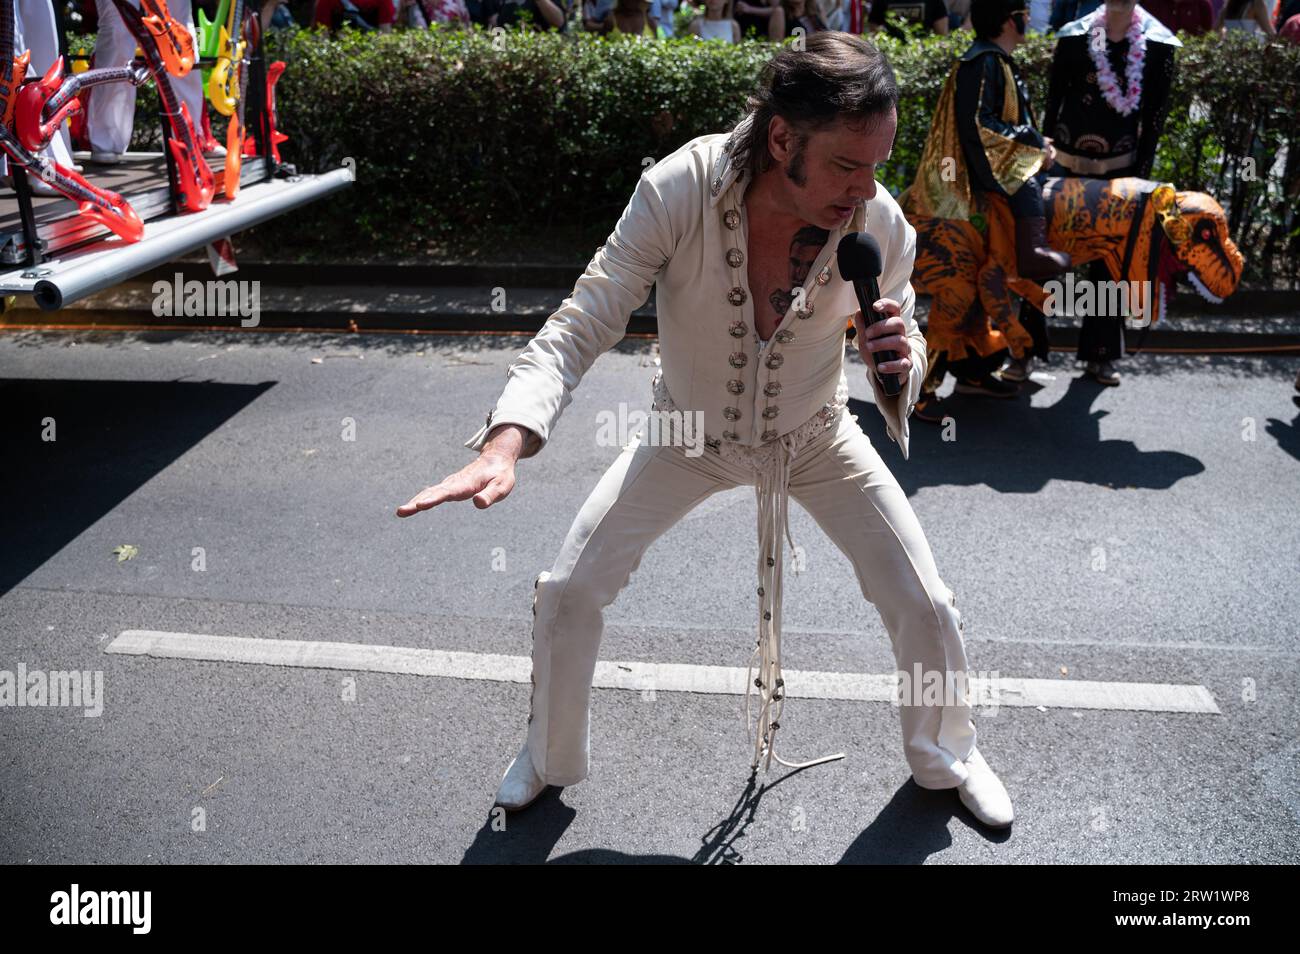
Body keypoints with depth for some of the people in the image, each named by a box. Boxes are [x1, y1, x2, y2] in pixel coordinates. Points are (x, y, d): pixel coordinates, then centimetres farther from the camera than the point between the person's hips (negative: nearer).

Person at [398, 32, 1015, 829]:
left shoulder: (881, 224, -26)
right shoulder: (679, 191, -33)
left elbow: (906, 349, -10)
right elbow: (581, 328, -30)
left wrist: (899, 361, -37)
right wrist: (504, 447, -46)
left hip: (815, 436, 1)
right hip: (690, 434, 0)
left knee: (926, 605, -3)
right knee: (568, 592, -3)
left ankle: (948, 757, 31)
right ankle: (553, 756, 29)